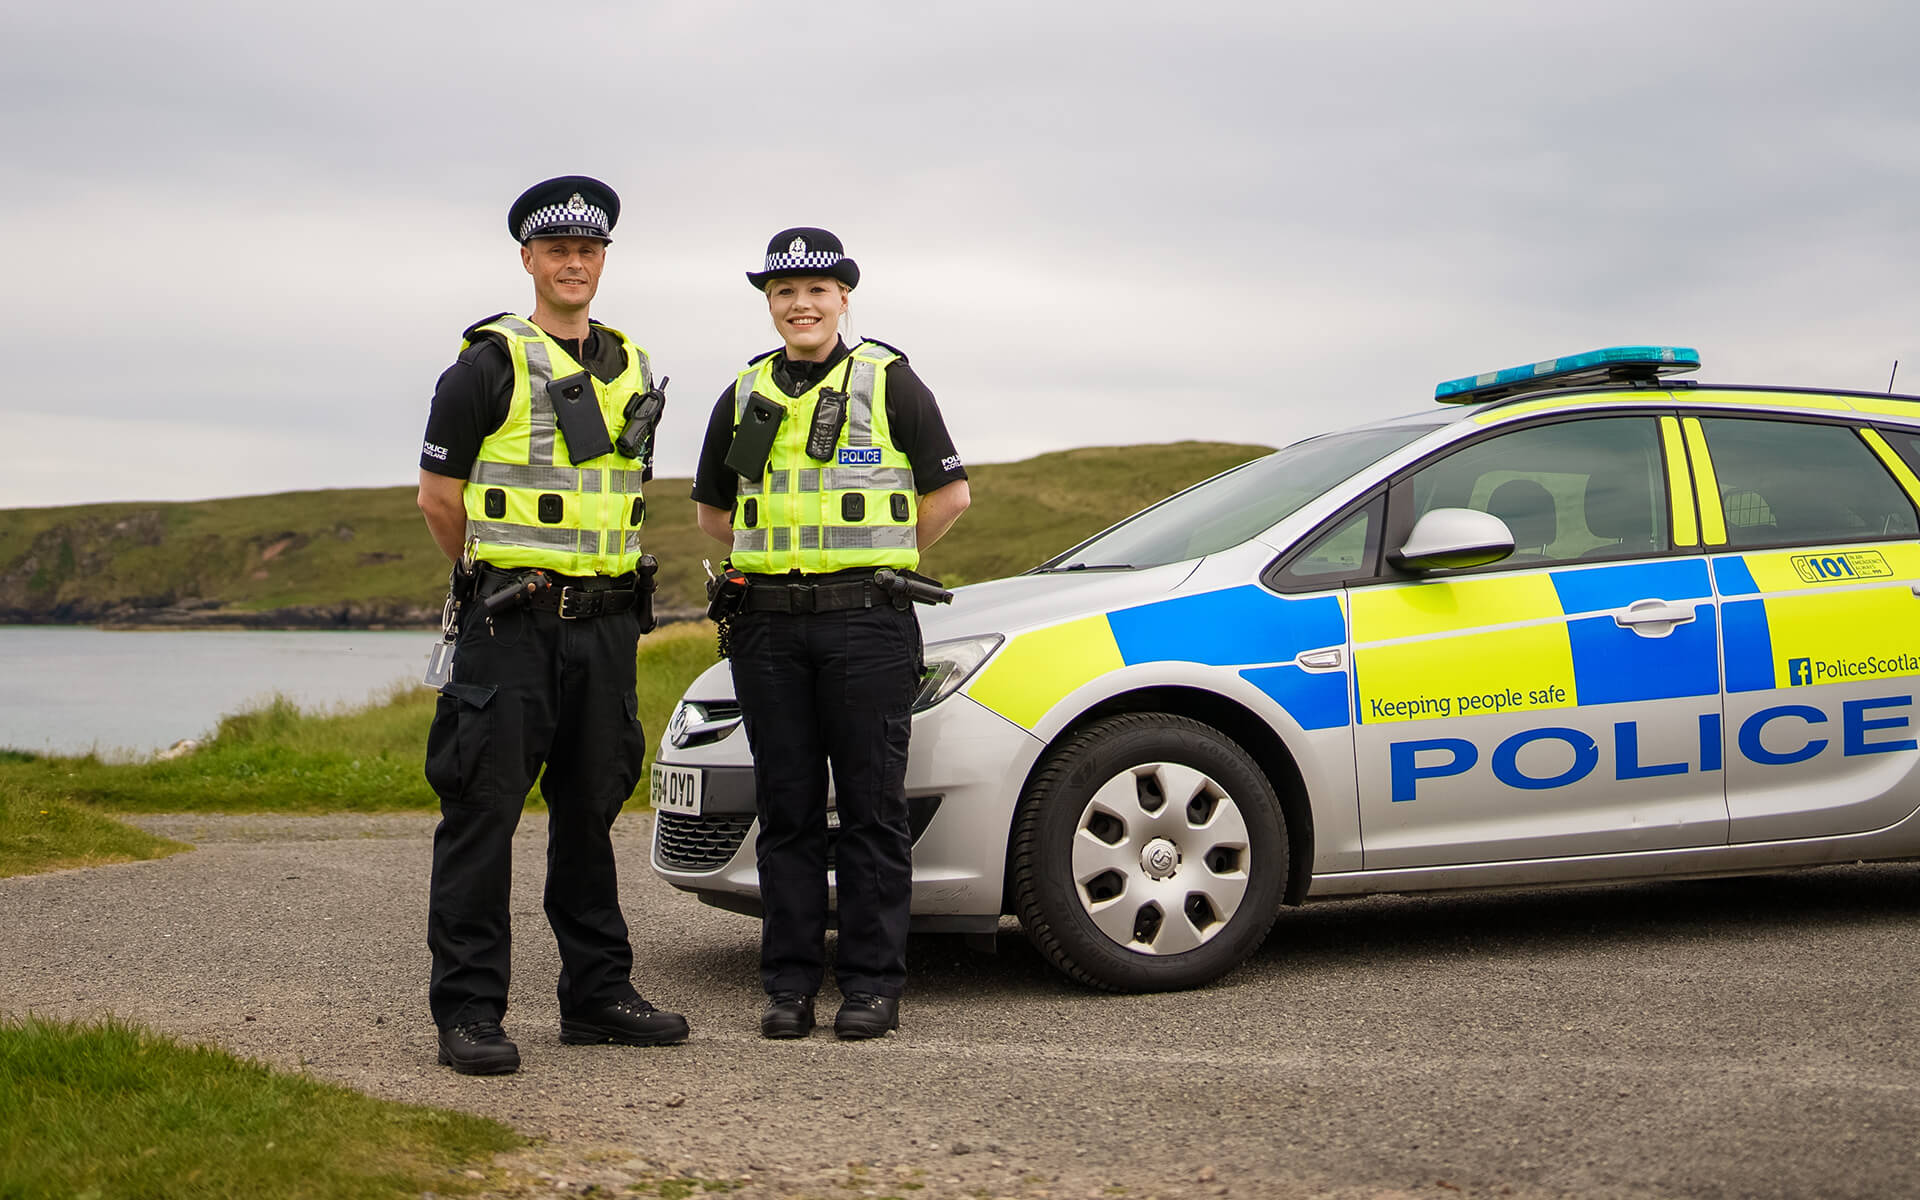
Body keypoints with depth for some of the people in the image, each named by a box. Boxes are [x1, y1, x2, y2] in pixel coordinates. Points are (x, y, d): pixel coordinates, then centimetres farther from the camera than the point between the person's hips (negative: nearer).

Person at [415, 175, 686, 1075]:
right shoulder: (489, 364, -4)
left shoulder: (630, 368, 14)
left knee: (591, 811, 12)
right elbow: (437, 495, -1)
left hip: (606, 622, 6)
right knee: (484, 810, -6)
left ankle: (597, 996, 21)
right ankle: (468, 1012, -1)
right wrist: (495, 579, 7)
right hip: (510, 624, -6)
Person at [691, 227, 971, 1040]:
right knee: (786, 809, 6)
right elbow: (712, 508, 23)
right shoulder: (745, 395, 12)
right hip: (768, 623, 4)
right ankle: (789, 985, 12)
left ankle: (873, 984, 6)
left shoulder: (888, 380, 1)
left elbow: (950, 491, 3)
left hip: (867, 622, -3)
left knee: (871, 807, -1)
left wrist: (876, 563, 4)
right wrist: (782, 554, 12)